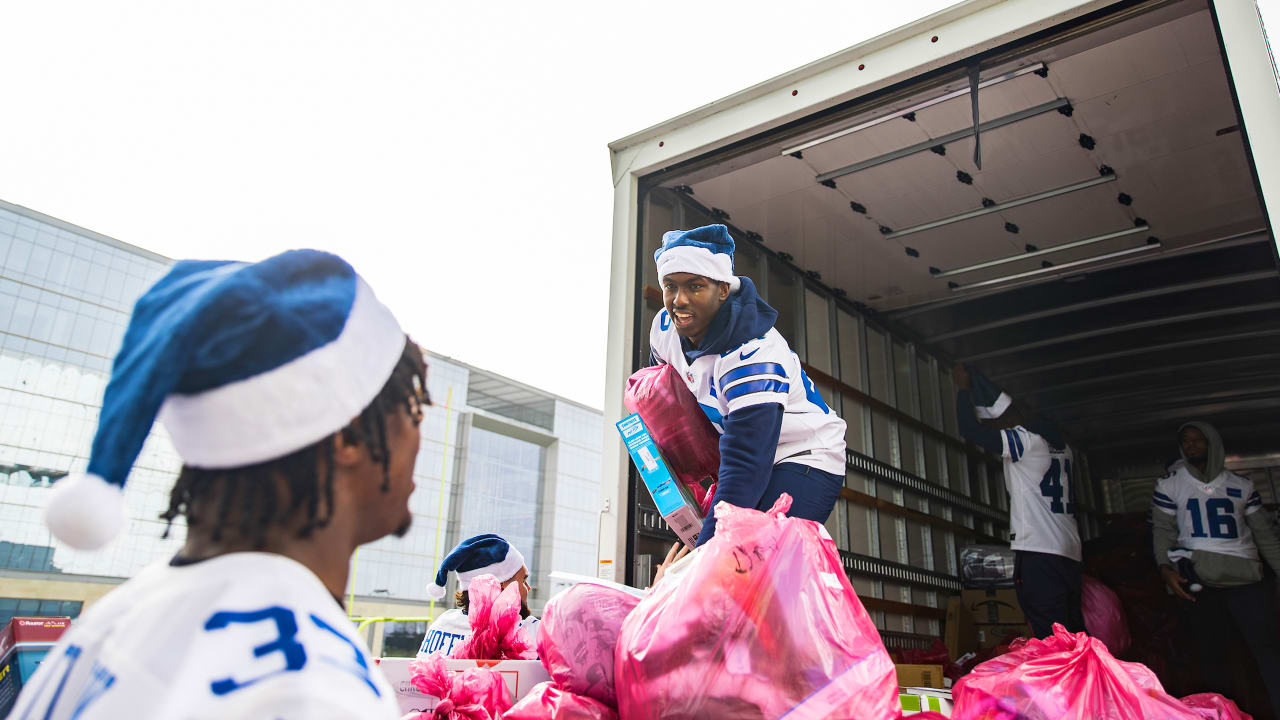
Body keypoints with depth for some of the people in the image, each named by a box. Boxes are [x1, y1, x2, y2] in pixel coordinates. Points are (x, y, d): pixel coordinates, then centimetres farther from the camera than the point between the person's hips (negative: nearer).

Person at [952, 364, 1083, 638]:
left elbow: (970, 430, -14)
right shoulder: (1056, 442, 17)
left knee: (1051, 637, -10)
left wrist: (963, 388, 1)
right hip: (1069, 553, 9)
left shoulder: (1026, 439, -10)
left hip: (1039, 553, -9)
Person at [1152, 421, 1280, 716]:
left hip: (1247, 579, 1)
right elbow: (1163, 530, 3)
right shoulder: (1168, 485, 7)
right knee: (1212, 652, 3)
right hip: (1199, 582, -1)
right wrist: (1166, 568, -12)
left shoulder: (1242, 486, 12)